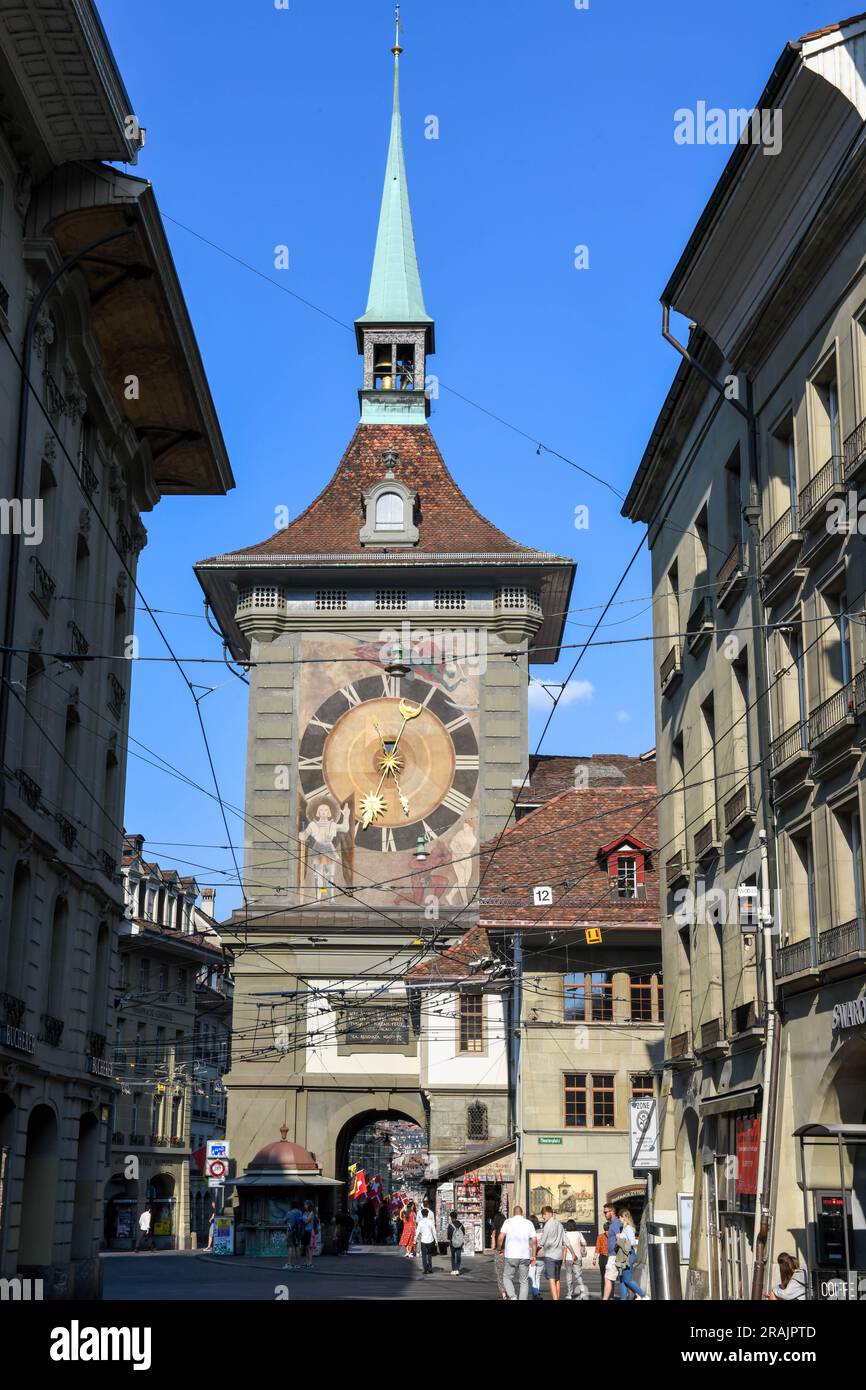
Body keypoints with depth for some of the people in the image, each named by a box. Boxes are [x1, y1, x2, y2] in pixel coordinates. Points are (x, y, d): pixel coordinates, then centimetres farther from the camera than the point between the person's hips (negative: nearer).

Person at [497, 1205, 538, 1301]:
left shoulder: (508, 1222, 1)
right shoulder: (529, 1223, 7)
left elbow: (501, 1237, -8)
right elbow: (534, 1240, 0)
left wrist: (499, 1248, 10)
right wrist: (533, 1255, 7)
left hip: (511, 1256, -2)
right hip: (525, 1256, 2)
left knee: (507, 1278, 12)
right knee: (524, 1281, 11)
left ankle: (512, 1297, -8)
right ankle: (523, 1299, 4)